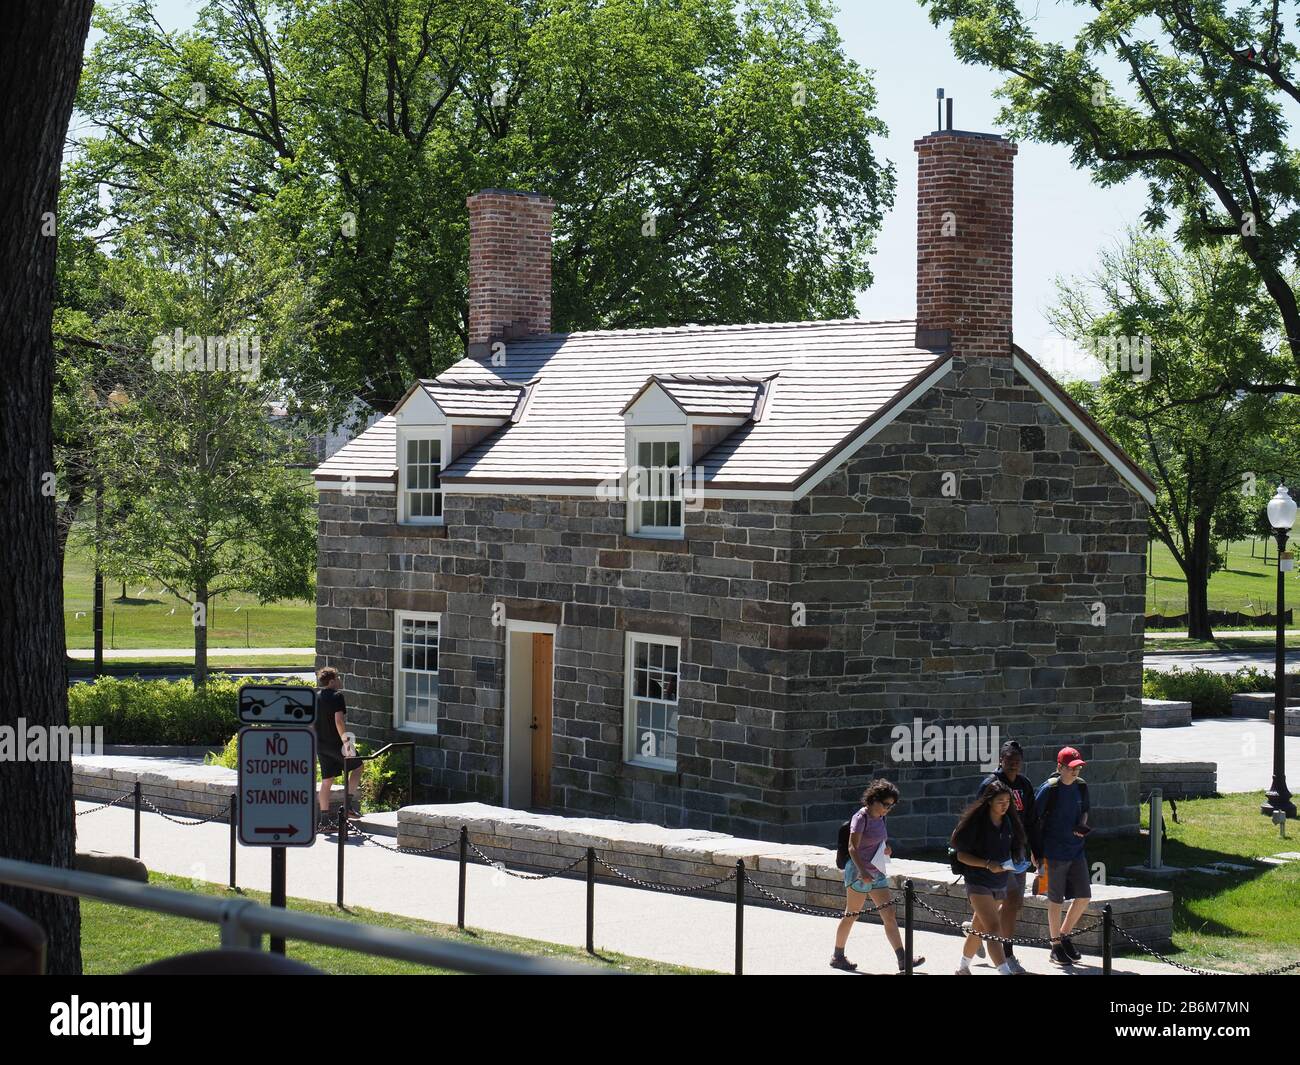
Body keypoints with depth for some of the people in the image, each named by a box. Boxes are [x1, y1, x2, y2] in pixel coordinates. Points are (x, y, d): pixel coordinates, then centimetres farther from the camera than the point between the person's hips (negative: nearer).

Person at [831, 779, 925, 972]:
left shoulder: (880, 818, 10)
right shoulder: (861, 817, -14)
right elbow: (853, 848, -21)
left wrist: (886, 848, 3)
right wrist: (862, 871, -33)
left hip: (877, 873, 8)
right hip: (858, 873, -8)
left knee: (890, 916, 1)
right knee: (851, 915, 2)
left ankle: (902, 960, -2)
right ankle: (837, 957, 15)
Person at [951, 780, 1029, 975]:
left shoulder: (1009, 823, 6)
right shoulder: (976, 823, -11)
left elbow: (1016, 848, 18)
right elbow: (961, 855, -11)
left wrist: (1018, 861, -5)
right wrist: (987, 864, -22)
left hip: (1000, 884, 6)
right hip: (978, 883, -6)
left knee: (978, 929, 17)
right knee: (994, 929, -19)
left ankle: (963, 968, 34)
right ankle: (1006, 971, -31)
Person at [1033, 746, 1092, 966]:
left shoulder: (1080, 787, 4)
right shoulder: (1049, 789, -13)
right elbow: (1034, 818, -9)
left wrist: (1081, 827, -3)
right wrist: (1036, 851, -10)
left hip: (1076, 849, 6)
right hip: (1054, 852, -6)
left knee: (1084, 896, 5)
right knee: (1056, 900, 3)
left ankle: (1064, 935, 25)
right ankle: (1056, 947, 14)